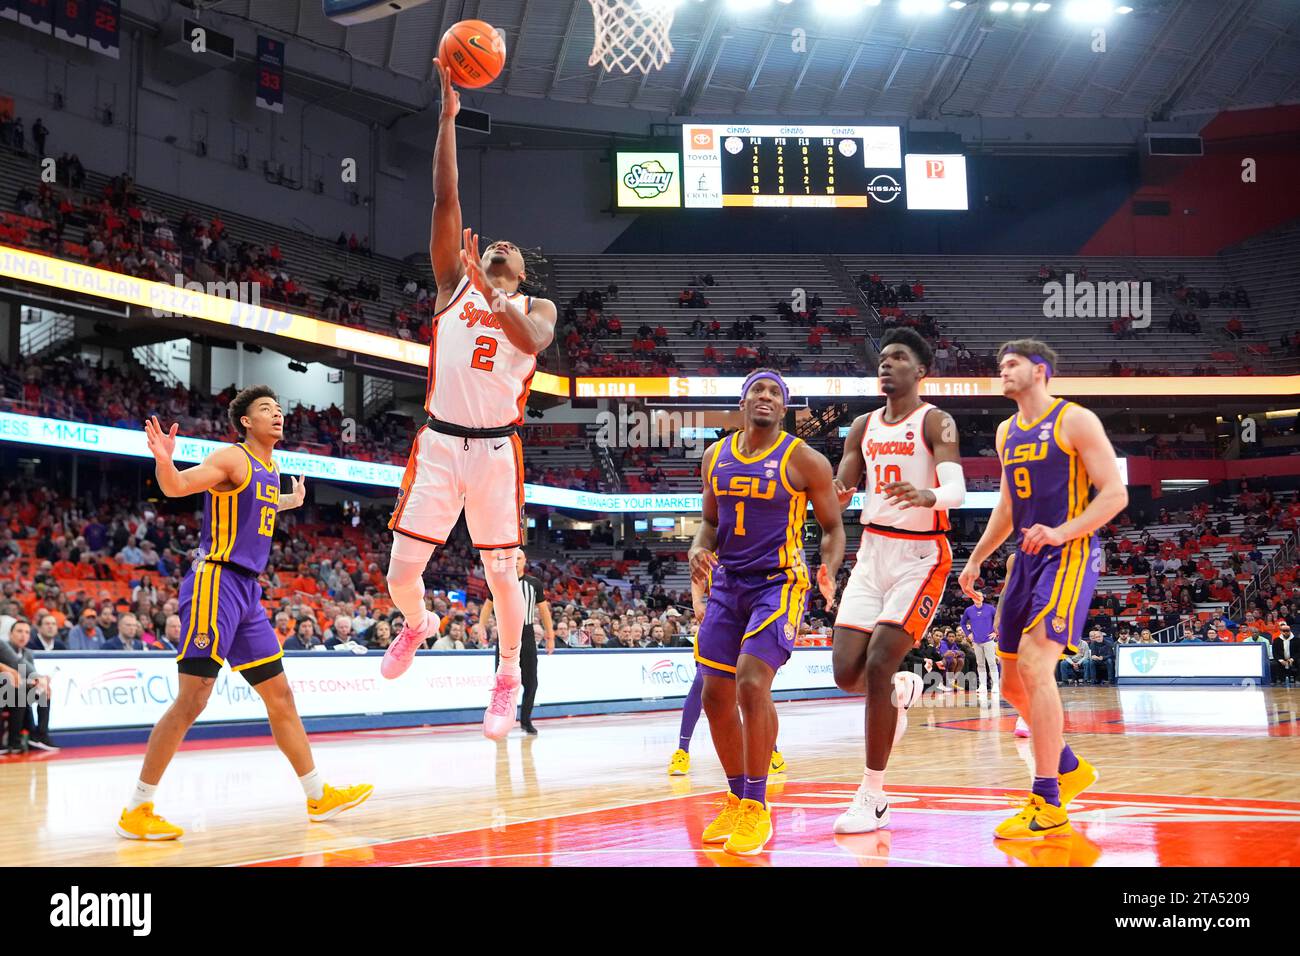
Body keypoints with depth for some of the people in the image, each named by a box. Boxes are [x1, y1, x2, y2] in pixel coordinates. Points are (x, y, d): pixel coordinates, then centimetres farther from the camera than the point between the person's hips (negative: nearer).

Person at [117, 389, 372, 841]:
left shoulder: (271, 471, 17)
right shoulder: (233, 459, -8)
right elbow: (176, 486, -24)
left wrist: (290, 501, 47)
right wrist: (163, 461, -43)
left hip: (247, 591, 9)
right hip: (216, 583, -9)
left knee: (280, 696, 12)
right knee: (192, 699, -12)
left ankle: (319, 796, 20)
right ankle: (135, 811, -5)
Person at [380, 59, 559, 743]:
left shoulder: (536, 308, 8)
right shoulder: (454, 283, 11)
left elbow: (531, 341, -17)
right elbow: (445, 199, 2)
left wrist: (488, 291, -29)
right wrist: (448, 115, -4)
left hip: (496, 450, -1)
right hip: (439, 444, 1)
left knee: (502, 574, 2)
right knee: (402, 572, -1)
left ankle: (508, 680, 22)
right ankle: (417, 625, 35)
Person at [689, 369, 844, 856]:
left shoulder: (804, 460, -8)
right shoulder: (716, 456, 7)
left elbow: (832, 526, -2)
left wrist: (829, 572, -21)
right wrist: (698, 549, -5)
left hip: (779, 583, -6)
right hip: (728, 583, 6)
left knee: (752, 683, -20)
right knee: (716, 694, 6)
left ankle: (757, 808, -8)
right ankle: (737, 798, 23)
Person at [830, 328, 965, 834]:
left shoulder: (935, 422, -7)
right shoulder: (864, 426, 11)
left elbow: (957, 489, -21)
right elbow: (838, 492, 11)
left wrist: (927, 496, -44)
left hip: (920, 556, -6)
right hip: (872, 551, 6)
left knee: (878, 666, -17)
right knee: (847, 672, -2)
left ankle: (872, 797, -7)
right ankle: (897, 695, 35)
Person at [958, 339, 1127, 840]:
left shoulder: (1075, 421, -7)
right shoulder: (1007, 432, 15)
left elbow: (1115, 494, -11)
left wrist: (1062, 532, -23)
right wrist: (975, 559, 22)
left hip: (1069, 555, -8)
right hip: (1027, 559, 8)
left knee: (1034, 666, -20)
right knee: (1012, 681, 9)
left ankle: (1048, 806, -16)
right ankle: (1070, 770, 30)